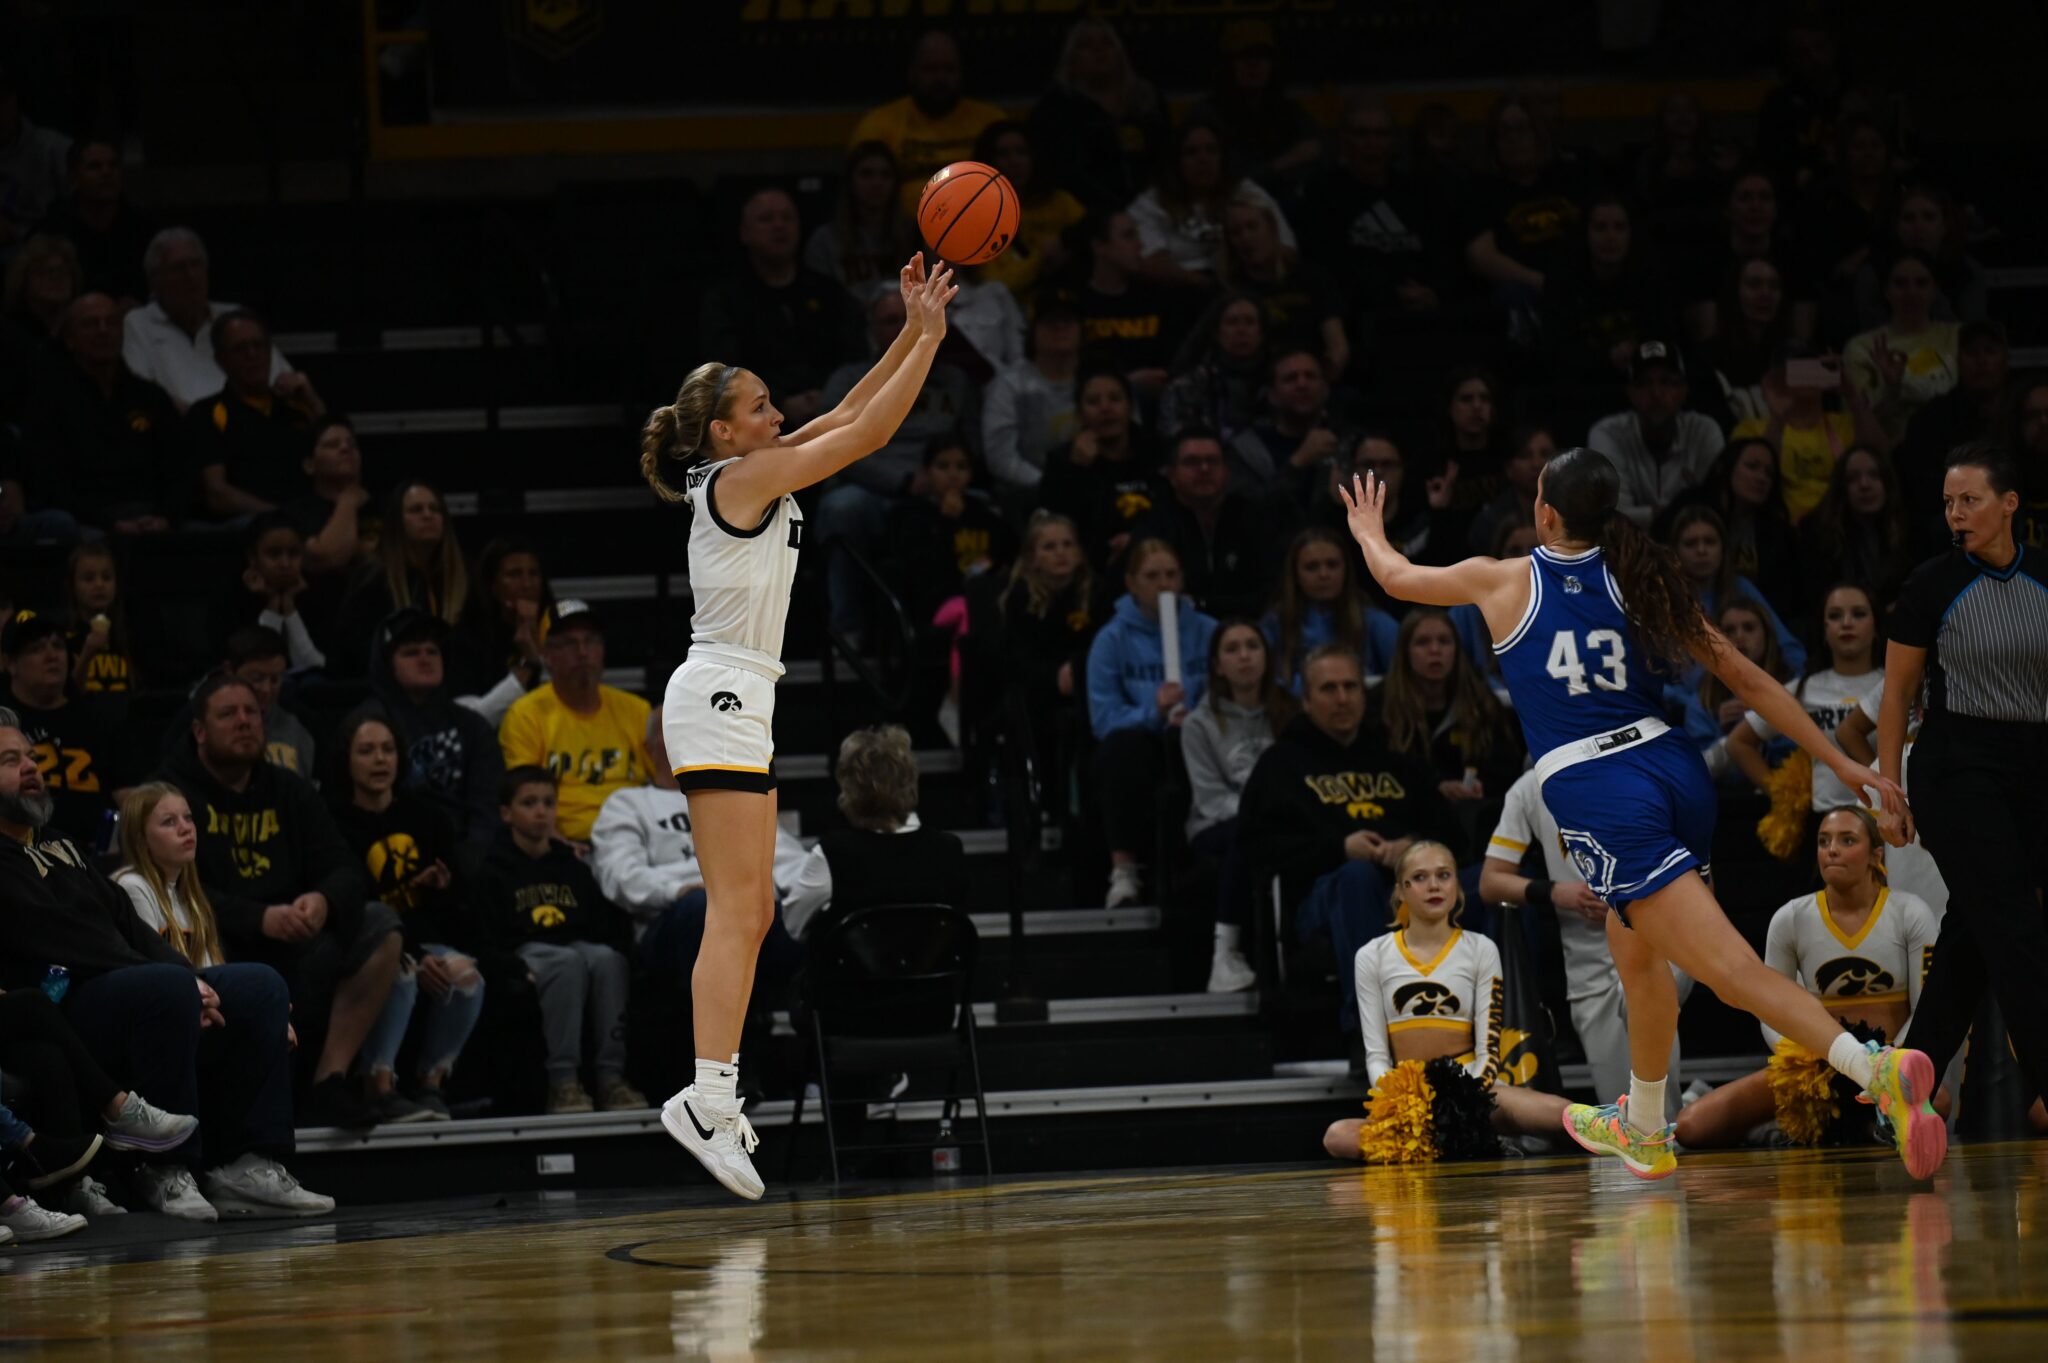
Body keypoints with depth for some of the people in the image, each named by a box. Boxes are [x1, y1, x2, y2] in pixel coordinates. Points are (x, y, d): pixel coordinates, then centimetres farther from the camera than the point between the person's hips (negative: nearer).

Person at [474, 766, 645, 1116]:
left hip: (580, 945, 4)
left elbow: (605, 925, 18)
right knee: (567, 962, -37)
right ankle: (561, 1081, -37)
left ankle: (610, 1076, -33)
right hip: (524, 954, -4)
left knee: (607, 957, -31)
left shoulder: (572, 866, 21)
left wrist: (608, 949, -3)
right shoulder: (494, 868, 5)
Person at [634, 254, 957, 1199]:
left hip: (734, 705, 10)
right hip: (721, 699, -10)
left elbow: (851, 415, 19)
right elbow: (866, 433, -12)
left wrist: (912, 331, 13)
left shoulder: (752, 477, 14)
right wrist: (930, 337, -7)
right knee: (737, 913, -16)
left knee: (750, 913, 9)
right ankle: (708, 1096, -23)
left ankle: (715, 1097, 7)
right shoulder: (743, 477, -11)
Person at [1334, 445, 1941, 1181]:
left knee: (1731, 968, -13)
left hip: (1595, 795, -6)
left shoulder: (1504, 583, 1)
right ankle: (1641, 1131, 45)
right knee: (1636, 954, 29)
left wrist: (1368, 532, 44)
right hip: (1672, 768, 6)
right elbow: (1752, 681, 9)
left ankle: (1879, 1070, -31)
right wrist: (1842, 763, 12)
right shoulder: (1641, 583, 9)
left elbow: (1398, 576, 21)